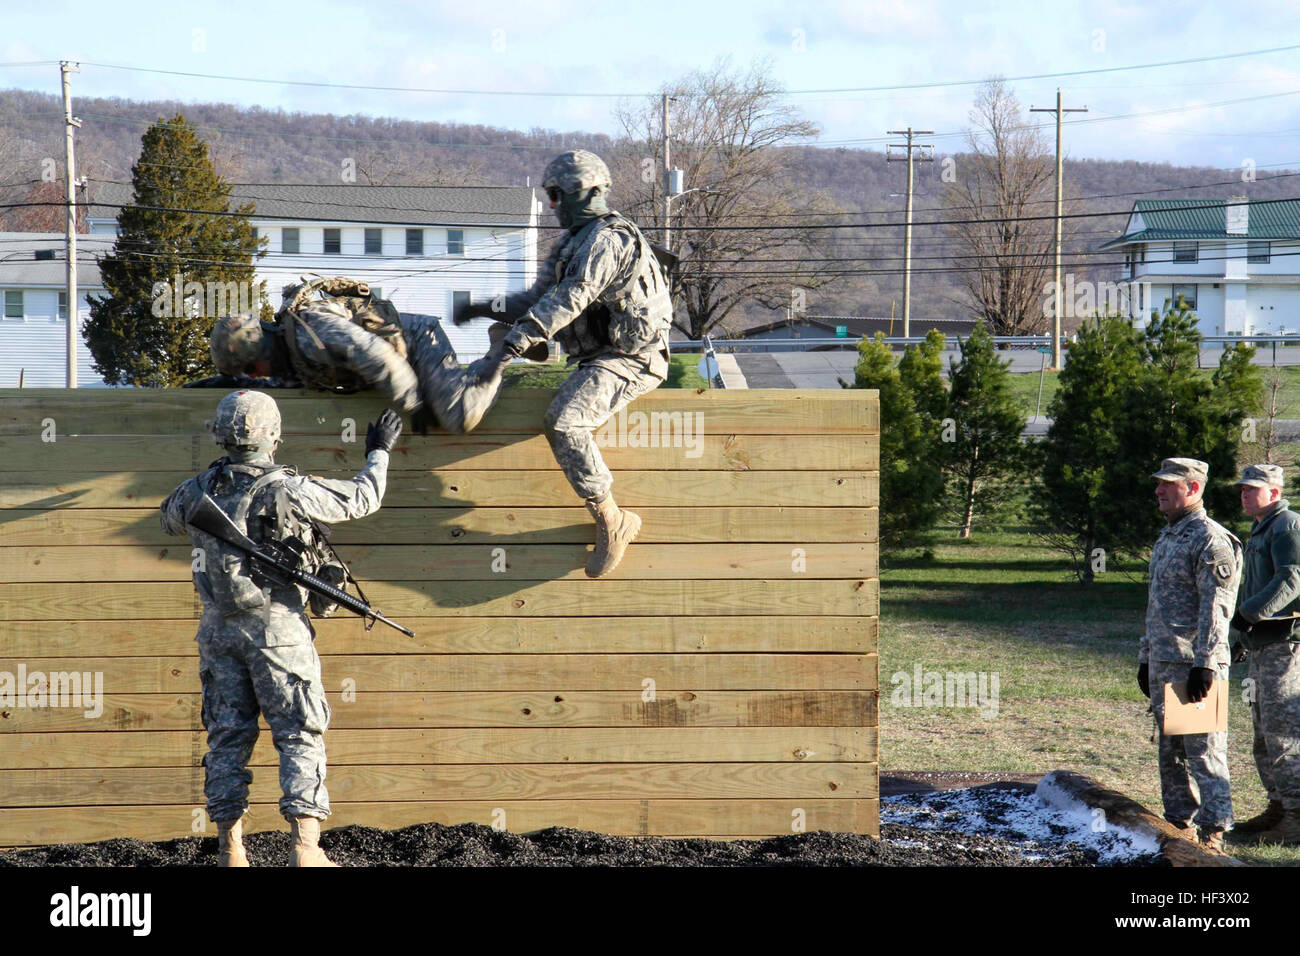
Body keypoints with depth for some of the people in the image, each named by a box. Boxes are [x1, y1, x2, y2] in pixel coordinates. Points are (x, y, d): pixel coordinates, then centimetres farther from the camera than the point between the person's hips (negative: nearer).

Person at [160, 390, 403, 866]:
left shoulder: (197, 491, 0)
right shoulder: (285, 491, -14)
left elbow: (170, 518, 24)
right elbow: (361, 499, -4)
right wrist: (378, 452, 13)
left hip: (219, 629, 5)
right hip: (276, 629, -4)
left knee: (228, 736, 10)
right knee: (300, 736, 0)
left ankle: (230, 849, 10)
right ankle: (305, 848, -9)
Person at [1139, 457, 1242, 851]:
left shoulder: (1211, 540, -12)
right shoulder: (1166, 538, 18)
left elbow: (1215, 609, -18)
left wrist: (1204, 664, -23)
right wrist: (1145, 657, 22)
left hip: (1194, 664, -10)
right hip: (1163, 663, 10)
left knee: (1203, 748, -7)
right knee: (1170, 750, 14)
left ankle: (1212, 830, -5)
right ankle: (1178, 821, 21)